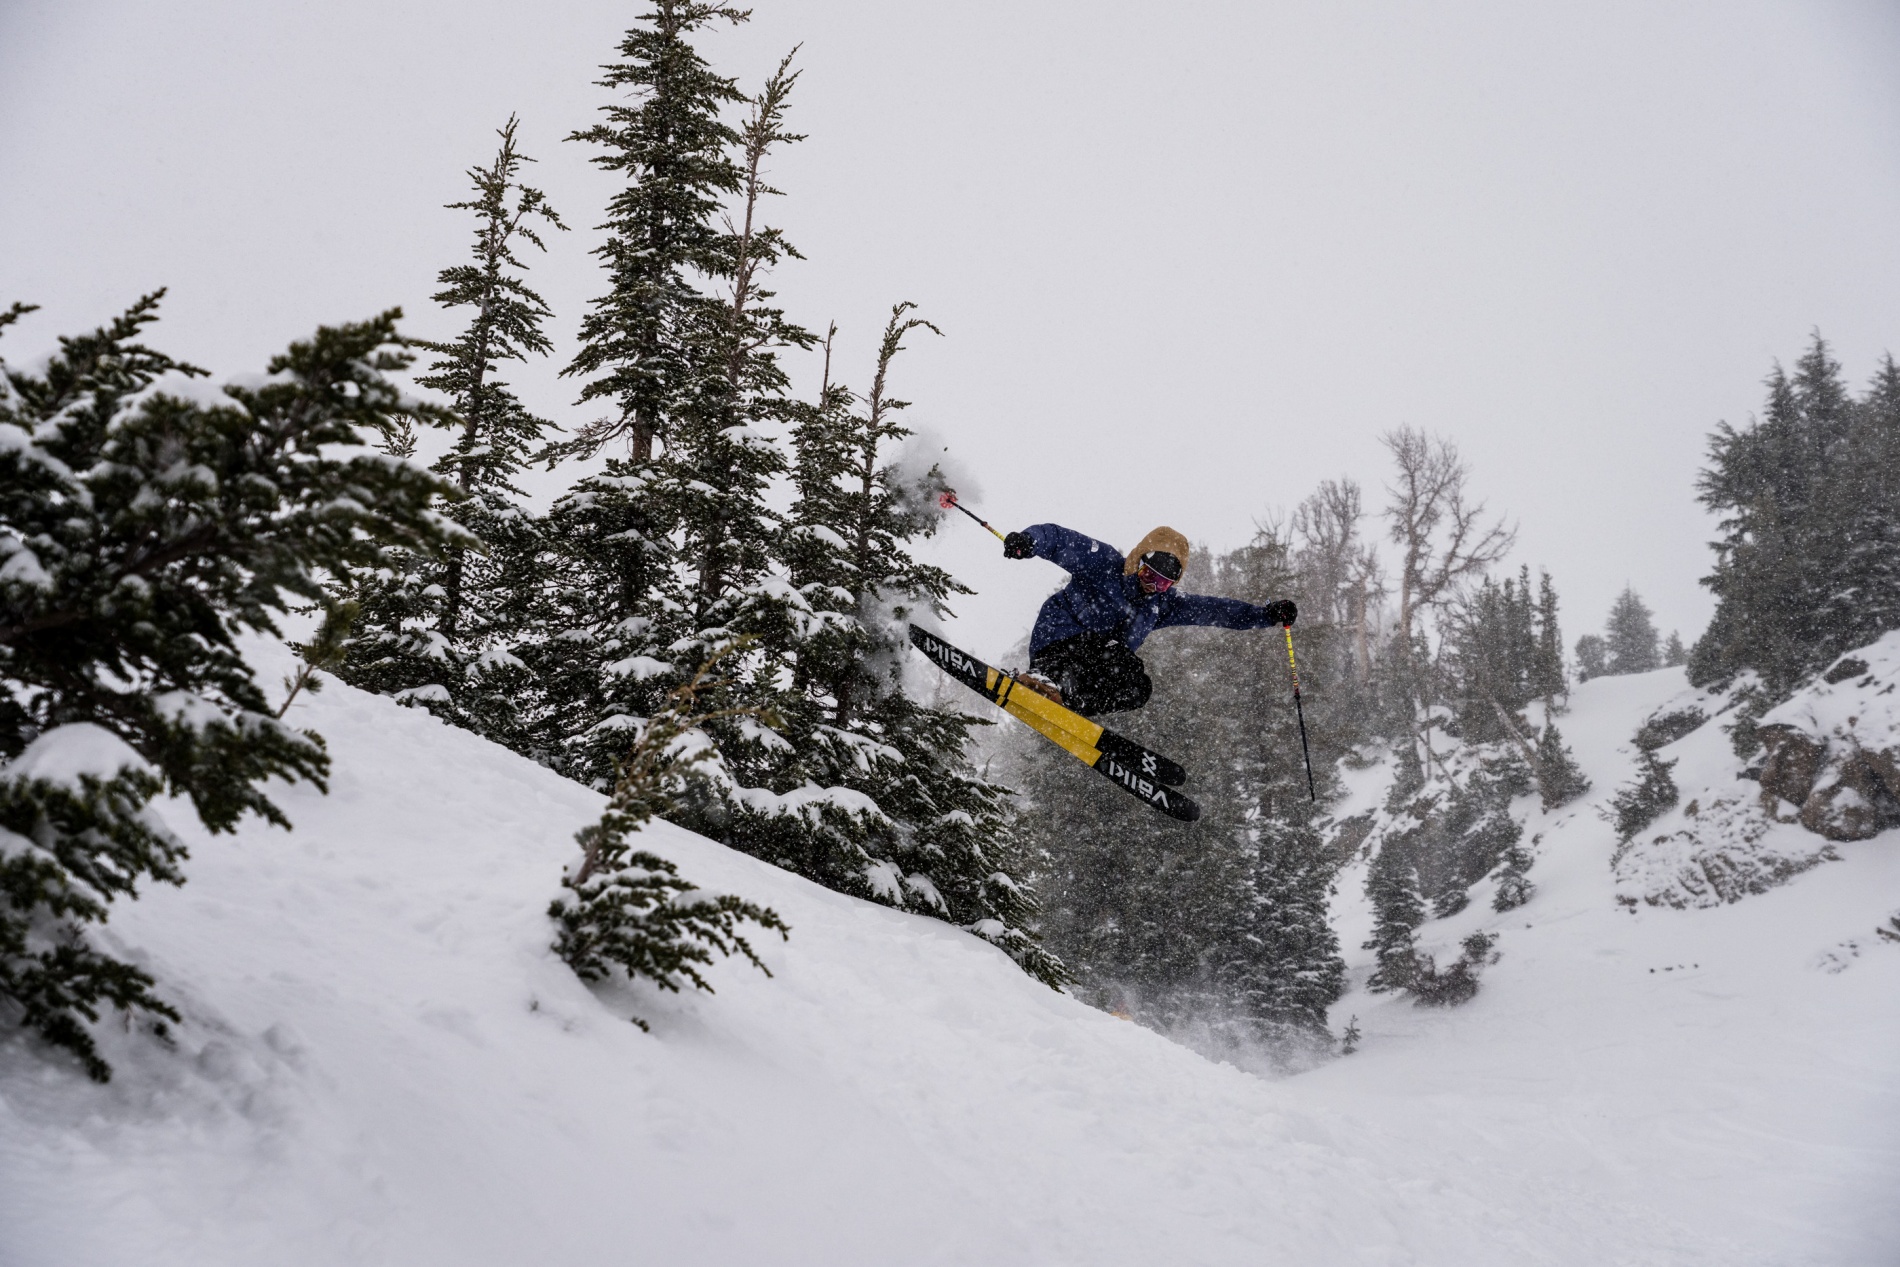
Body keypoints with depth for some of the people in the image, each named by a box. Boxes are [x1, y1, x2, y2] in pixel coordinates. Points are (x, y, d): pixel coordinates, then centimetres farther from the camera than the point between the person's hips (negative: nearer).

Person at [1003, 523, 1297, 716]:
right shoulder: (1104, 563, -5)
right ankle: (1045, 678, -45)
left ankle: (1064, 699, -33)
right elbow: (1057, 538, -11)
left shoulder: (1164, 604, 12)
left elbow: (1215, 610, 11)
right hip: (1058, 640, -7)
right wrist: (1027, 541, -33)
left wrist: (1267, 615, 2)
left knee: (1138, 688, -21)